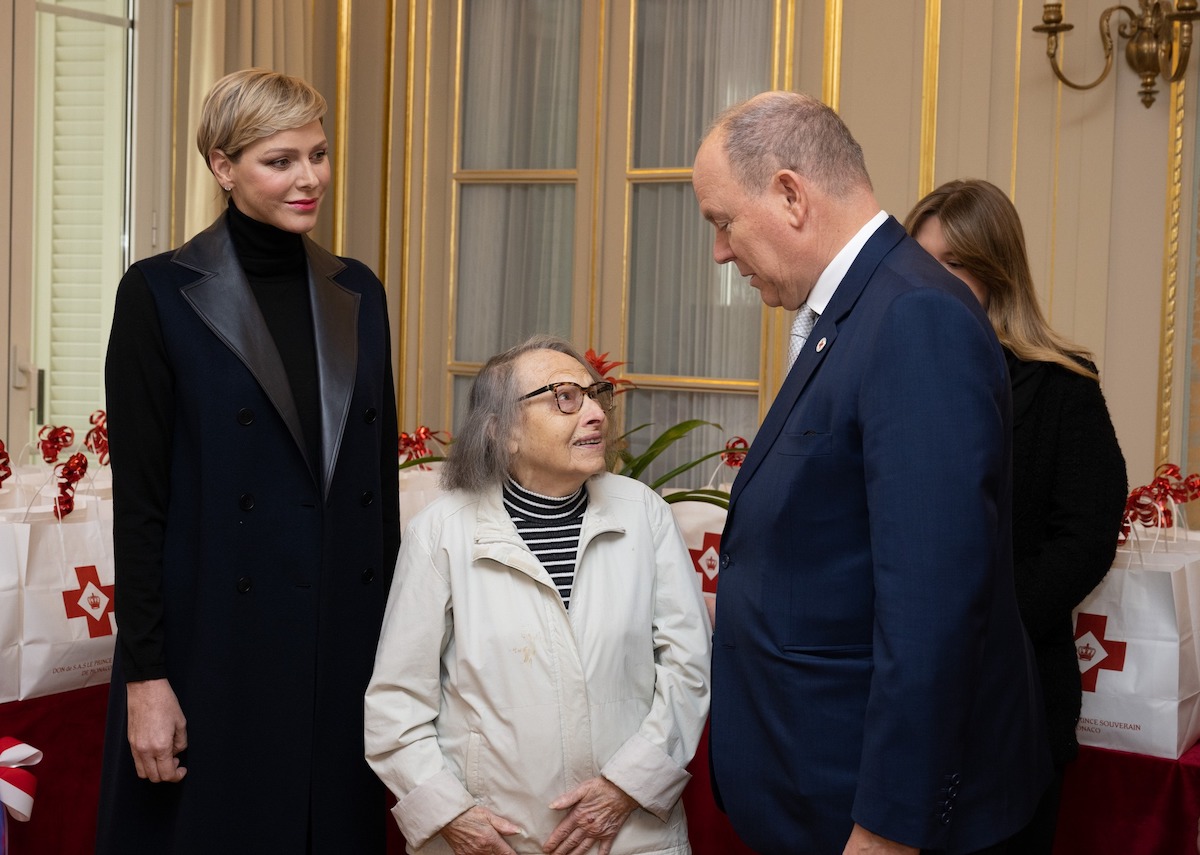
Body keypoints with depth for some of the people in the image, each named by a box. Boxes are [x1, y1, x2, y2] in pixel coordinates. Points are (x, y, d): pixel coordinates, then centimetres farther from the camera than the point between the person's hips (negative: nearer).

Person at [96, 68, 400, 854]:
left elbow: (382, 477, 11)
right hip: (218, 637, -4)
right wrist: (144, 673, -11)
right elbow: (138, 499, -8)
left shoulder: (356, 293, 9)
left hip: (346, 634, 5)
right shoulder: (161, 293, -6)